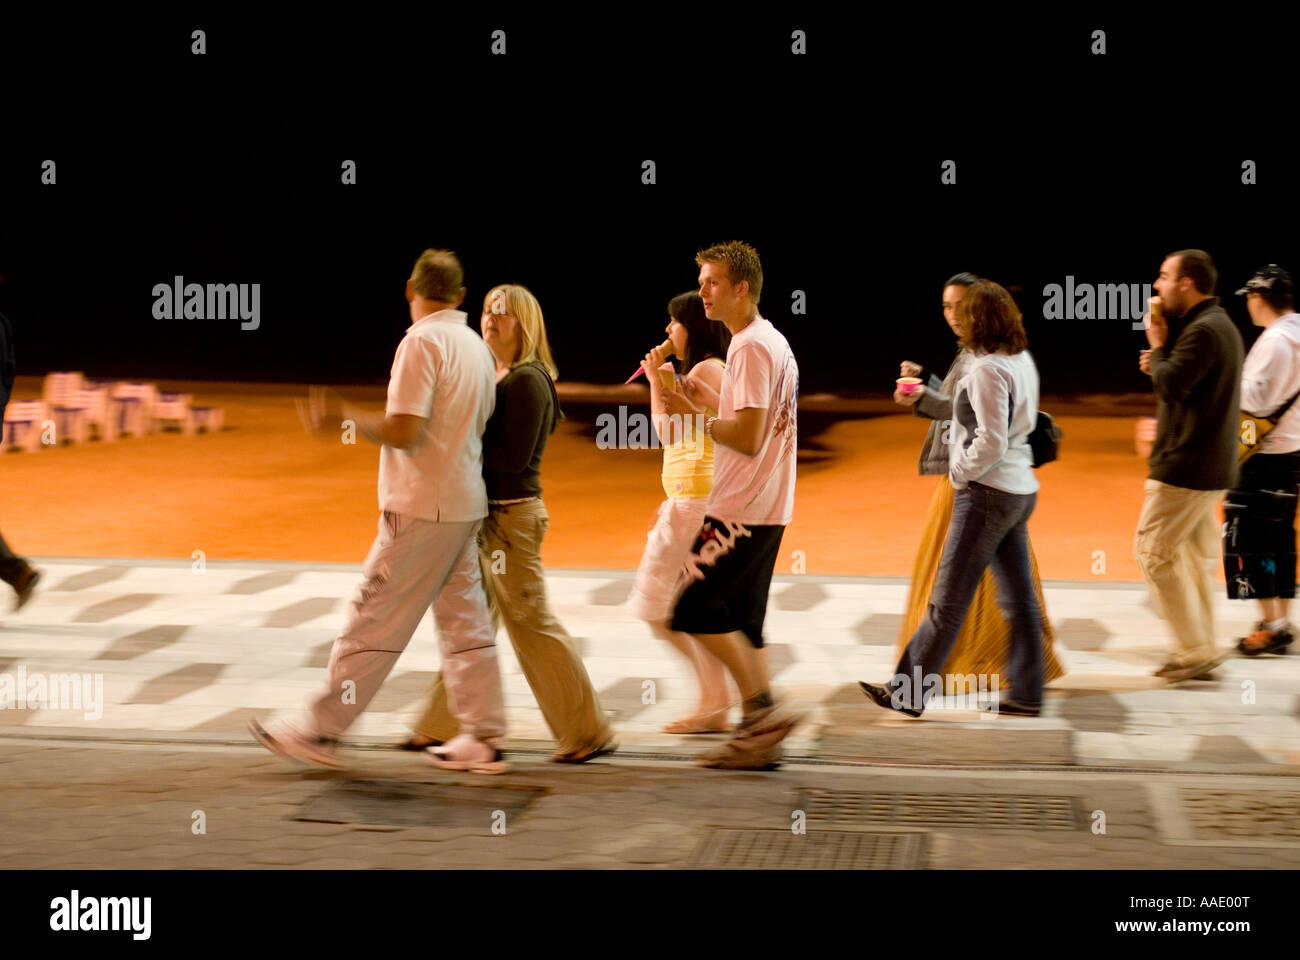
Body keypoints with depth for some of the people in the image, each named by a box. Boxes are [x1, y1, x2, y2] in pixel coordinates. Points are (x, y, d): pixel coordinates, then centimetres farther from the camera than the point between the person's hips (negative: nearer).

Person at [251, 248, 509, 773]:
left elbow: (402, 431, -20)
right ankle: (484, 739, 11)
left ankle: (322, 730, 4)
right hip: (465, 505, 8)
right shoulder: (475, 346, 12)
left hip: (421, 509, -8)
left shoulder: (421, 342, -13)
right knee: (463, 620, 10)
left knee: (374, 621, -2)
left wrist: (346, 415, -6)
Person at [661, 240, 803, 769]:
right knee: (738, 621, 11)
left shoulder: (750, 347, -16)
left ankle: (763, 709, -7)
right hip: (765, 506, 10)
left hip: (741, 508, -10)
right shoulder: (773, 342, 16)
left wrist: (695, 416, -11)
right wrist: (714, 404, 15)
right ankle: (758, 736, 13)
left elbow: (749, 437, -22)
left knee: (696, 609, -8)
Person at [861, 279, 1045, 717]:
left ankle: (908, 693, 3)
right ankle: (1027, 694, 14)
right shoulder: (1022, 361, 9)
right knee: (1018, 597, 10)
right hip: (1020, 490, 9)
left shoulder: (987, 370, -19)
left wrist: (961, 472, -8)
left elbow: (991, 441, -24)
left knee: (948, 600, -3)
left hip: (986, 492, -9)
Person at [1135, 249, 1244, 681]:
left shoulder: (1203, 330, -18)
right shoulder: (1221, 325, 17)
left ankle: (1195, 649, -5)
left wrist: (1158, 346, -7)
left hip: (1186, 467, -10)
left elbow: (1171, 385, -24)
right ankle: (1200, 653, 16)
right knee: (1196, 556, 13)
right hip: (1211, 467, 10)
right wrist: (1160, 363, 4)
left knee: (1153, 550, -5)